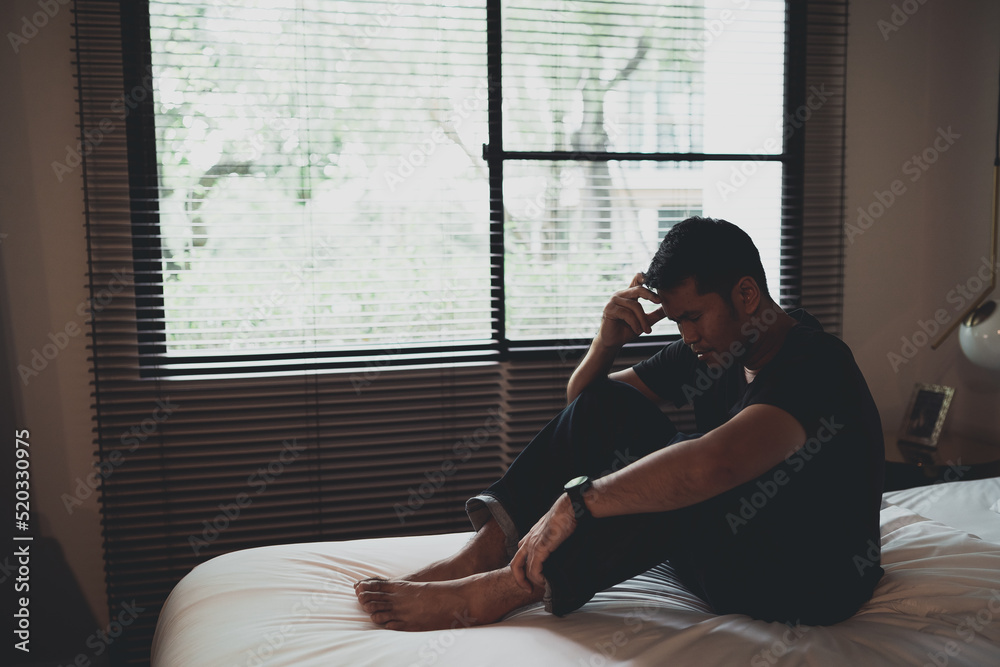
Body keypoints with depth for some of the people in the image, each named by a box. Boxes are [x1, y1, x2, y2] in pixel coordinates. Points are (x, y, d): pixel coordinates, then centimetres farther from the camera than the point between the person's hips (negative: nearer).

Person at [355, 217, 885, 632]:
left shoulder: (815, 363, -23)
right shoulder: (711, 348, 2)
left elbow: (714, 465, -43)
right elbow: (583, 396, 9)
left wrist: (575, 502, -40)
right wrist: (607, 341, -13)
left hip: (810, 585, -7)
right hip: (723, 549, 8)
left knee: (684, 474, -35)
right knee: (606, 404, -6)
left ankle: (500, 591, -30)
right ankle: (486, 549, -18)